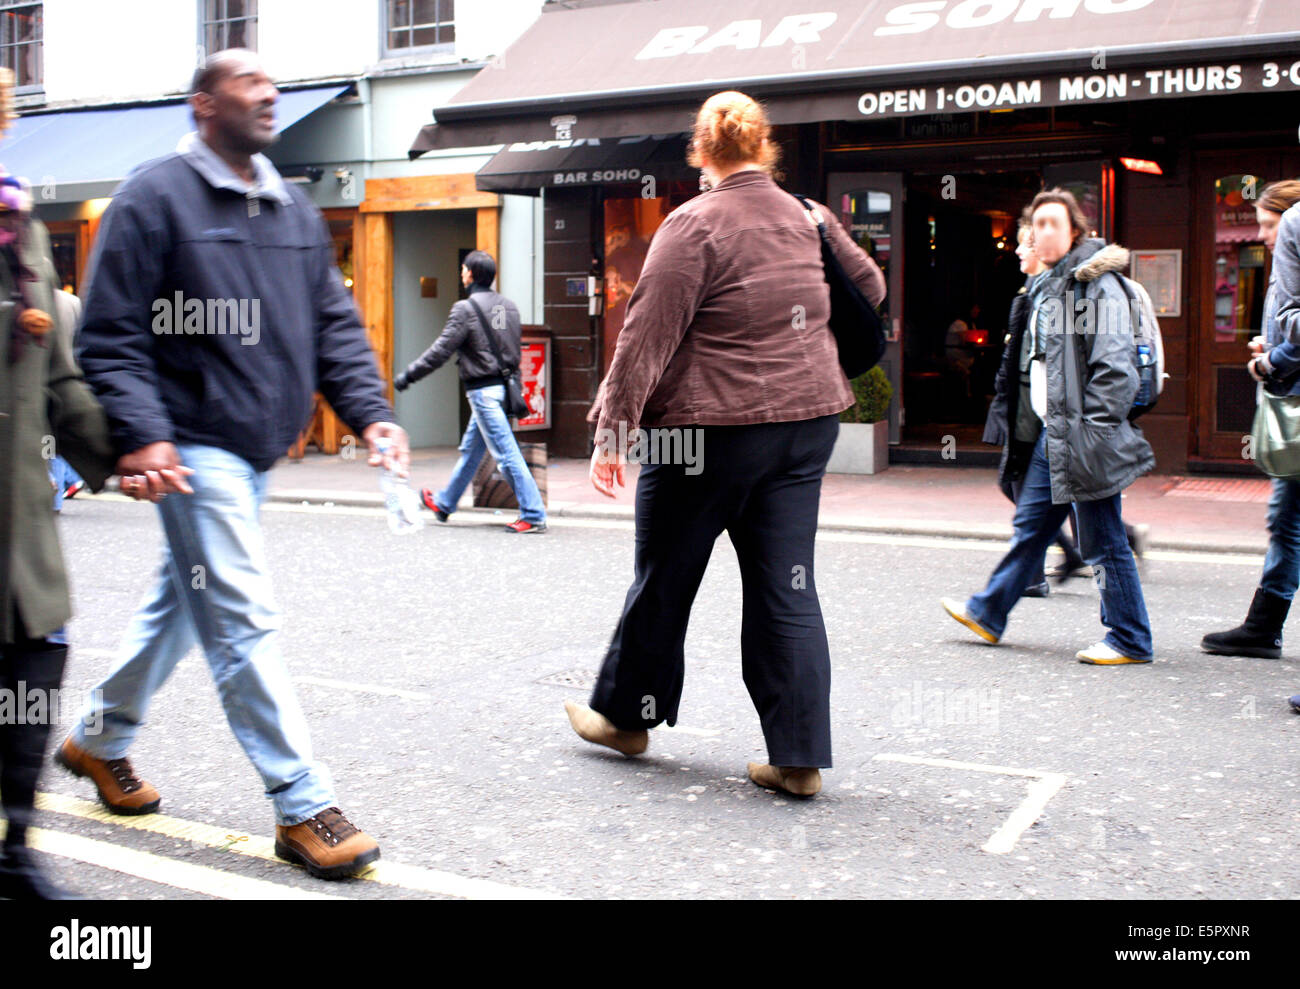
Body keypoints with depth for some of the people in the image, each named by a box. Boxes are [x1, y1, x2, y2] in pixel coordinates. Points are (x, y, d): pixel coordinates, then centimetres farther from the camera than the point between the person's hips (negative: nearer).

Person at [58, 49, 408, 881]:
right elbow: (111, 335, -10)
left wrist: (370, 411, -1)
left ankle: (102, 739, 39)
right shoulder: (155, 197, -7)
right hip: (195, 446, -8)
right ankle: (302, 806, -3)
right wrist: (142, 435, -21)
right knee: (244, 620, -8)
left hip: (258, 449, 8)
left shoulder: (295, 210, 14)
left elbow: (335, 322, 13)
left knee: (184, 601, 19)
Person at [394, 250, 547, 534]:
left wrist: (408, 375, -3)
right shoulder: (508, 306, 11)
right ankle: (444, 503, 36)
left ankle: (533, 516, -8)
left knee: (506, 453, -7)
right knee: (470, 449, 20)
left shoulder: (465, 308, -12)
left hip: (483, 390, -8)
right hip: (505, 386, 8)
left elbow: (441, 350, -12)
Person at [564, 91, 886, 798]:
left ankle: (627, 714, 30)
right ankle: (799, 755, 7)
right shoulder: (810, 220, 6)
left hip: (712, 428, -5)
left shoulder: (694, 225, -12)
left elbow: (647, 336, -14)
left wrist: (615, 428, -10)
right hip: (806, 424, 5)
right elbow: (870, 289, 22)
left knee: (664, 580, 12)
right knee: (787, 588, 7)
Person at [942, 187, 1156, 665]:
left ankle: (1130, 640, 9)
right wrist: (1030, 427, 21)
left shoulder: (1097, 286, -11)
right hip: (1050, 431, 9)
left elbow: (1113, 368, -17)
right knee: (1030, 524, 17)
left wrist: (1089, 433, -21)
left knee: (1103, 540, -2)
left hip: (1081, 436, -9)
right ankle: (988, 613, 27)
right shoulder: (1044, 287, 17)